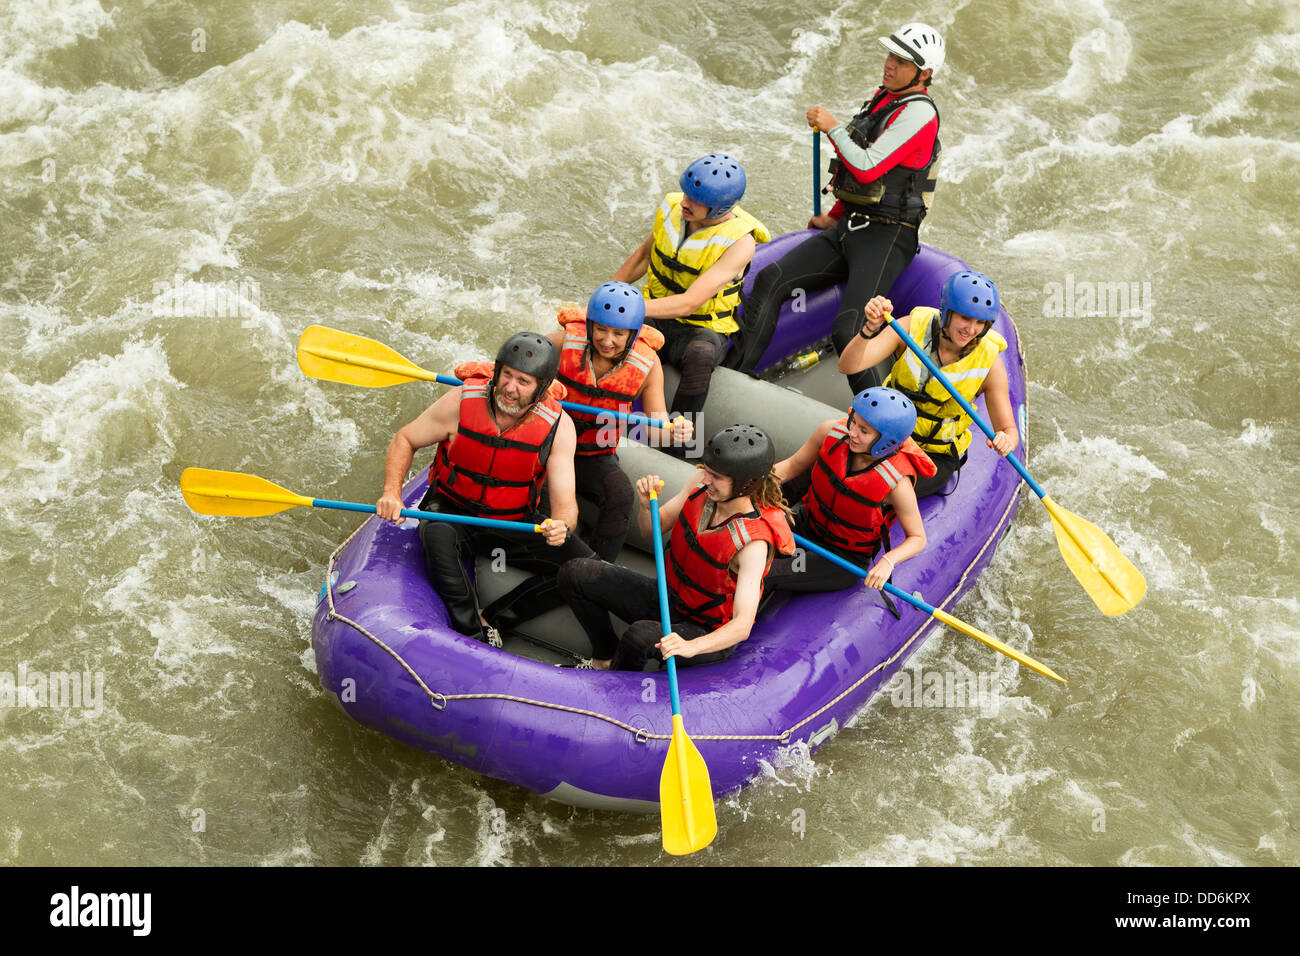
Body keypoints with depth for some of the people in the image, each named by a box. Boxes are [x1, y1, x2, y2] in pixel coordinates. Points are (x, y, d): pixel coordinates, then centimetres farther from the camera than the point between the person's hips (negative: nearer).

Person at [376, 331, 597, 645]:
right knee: (438, 534, -38)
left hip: (515, 522, 1)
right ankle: (474, 632, -29)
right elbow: (404, 440, -4)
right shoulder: (462, 402, -18)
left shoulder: (558, 426, -17)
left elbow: (564, 501, -18)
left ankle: (492, 619, -17)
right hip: (452, 510, -1)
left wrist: (561, 526, -42)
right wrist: (392, 492, -20)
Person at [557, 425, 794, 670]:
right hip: (668, 597, 7)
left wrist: (691, 646, -52)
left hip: (709, 633, -7)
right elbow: (653, 529, 3)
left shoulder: (753, 541, -31)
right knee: (575, 574, -5)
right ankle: (606, 655, 15)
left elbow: (743, 625, -36)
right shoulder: (702, 482, -13)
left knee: (640, 637, -37)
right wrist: (646, 505, -21)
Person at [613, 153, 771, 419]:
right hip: (655, 319, 4)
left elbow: (688, 304, -29)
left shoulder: (740, 242, -21)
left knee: (700, 353, -41)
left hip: (703, 329, -4)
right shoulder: (672, 207, -4)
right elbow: (645, 253, 18)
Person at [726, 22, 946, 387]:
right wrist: (835, 218, 24)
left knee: (847, 332, -24)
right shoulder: (883, 99, 15)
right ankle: (731, 374, -4)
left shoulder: (918, 112, -14)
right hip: (848, 229, 9)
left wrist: (832, 127, -11)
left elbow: (867, 168, -22)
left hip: (886, 237, -9)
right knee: (769, 280, -6)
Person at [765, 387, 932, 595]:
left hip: (847, 558, -5)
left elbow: (918, 539, -14)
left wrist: (888, 561, -34)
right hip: (806, 524, 5)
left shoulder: (897, 483, -29)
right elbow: (793, 465, 1)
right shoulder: (832, 431, -18)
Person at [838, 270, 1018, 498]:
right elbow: (848, 366, -24)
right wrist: (869, 329, -44)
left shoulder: (989, 361, -15)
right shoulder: (914, 327, -15)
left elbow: (1009, 430, -9)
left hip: (936, 456, -1)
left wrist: (1005, 441, -34)